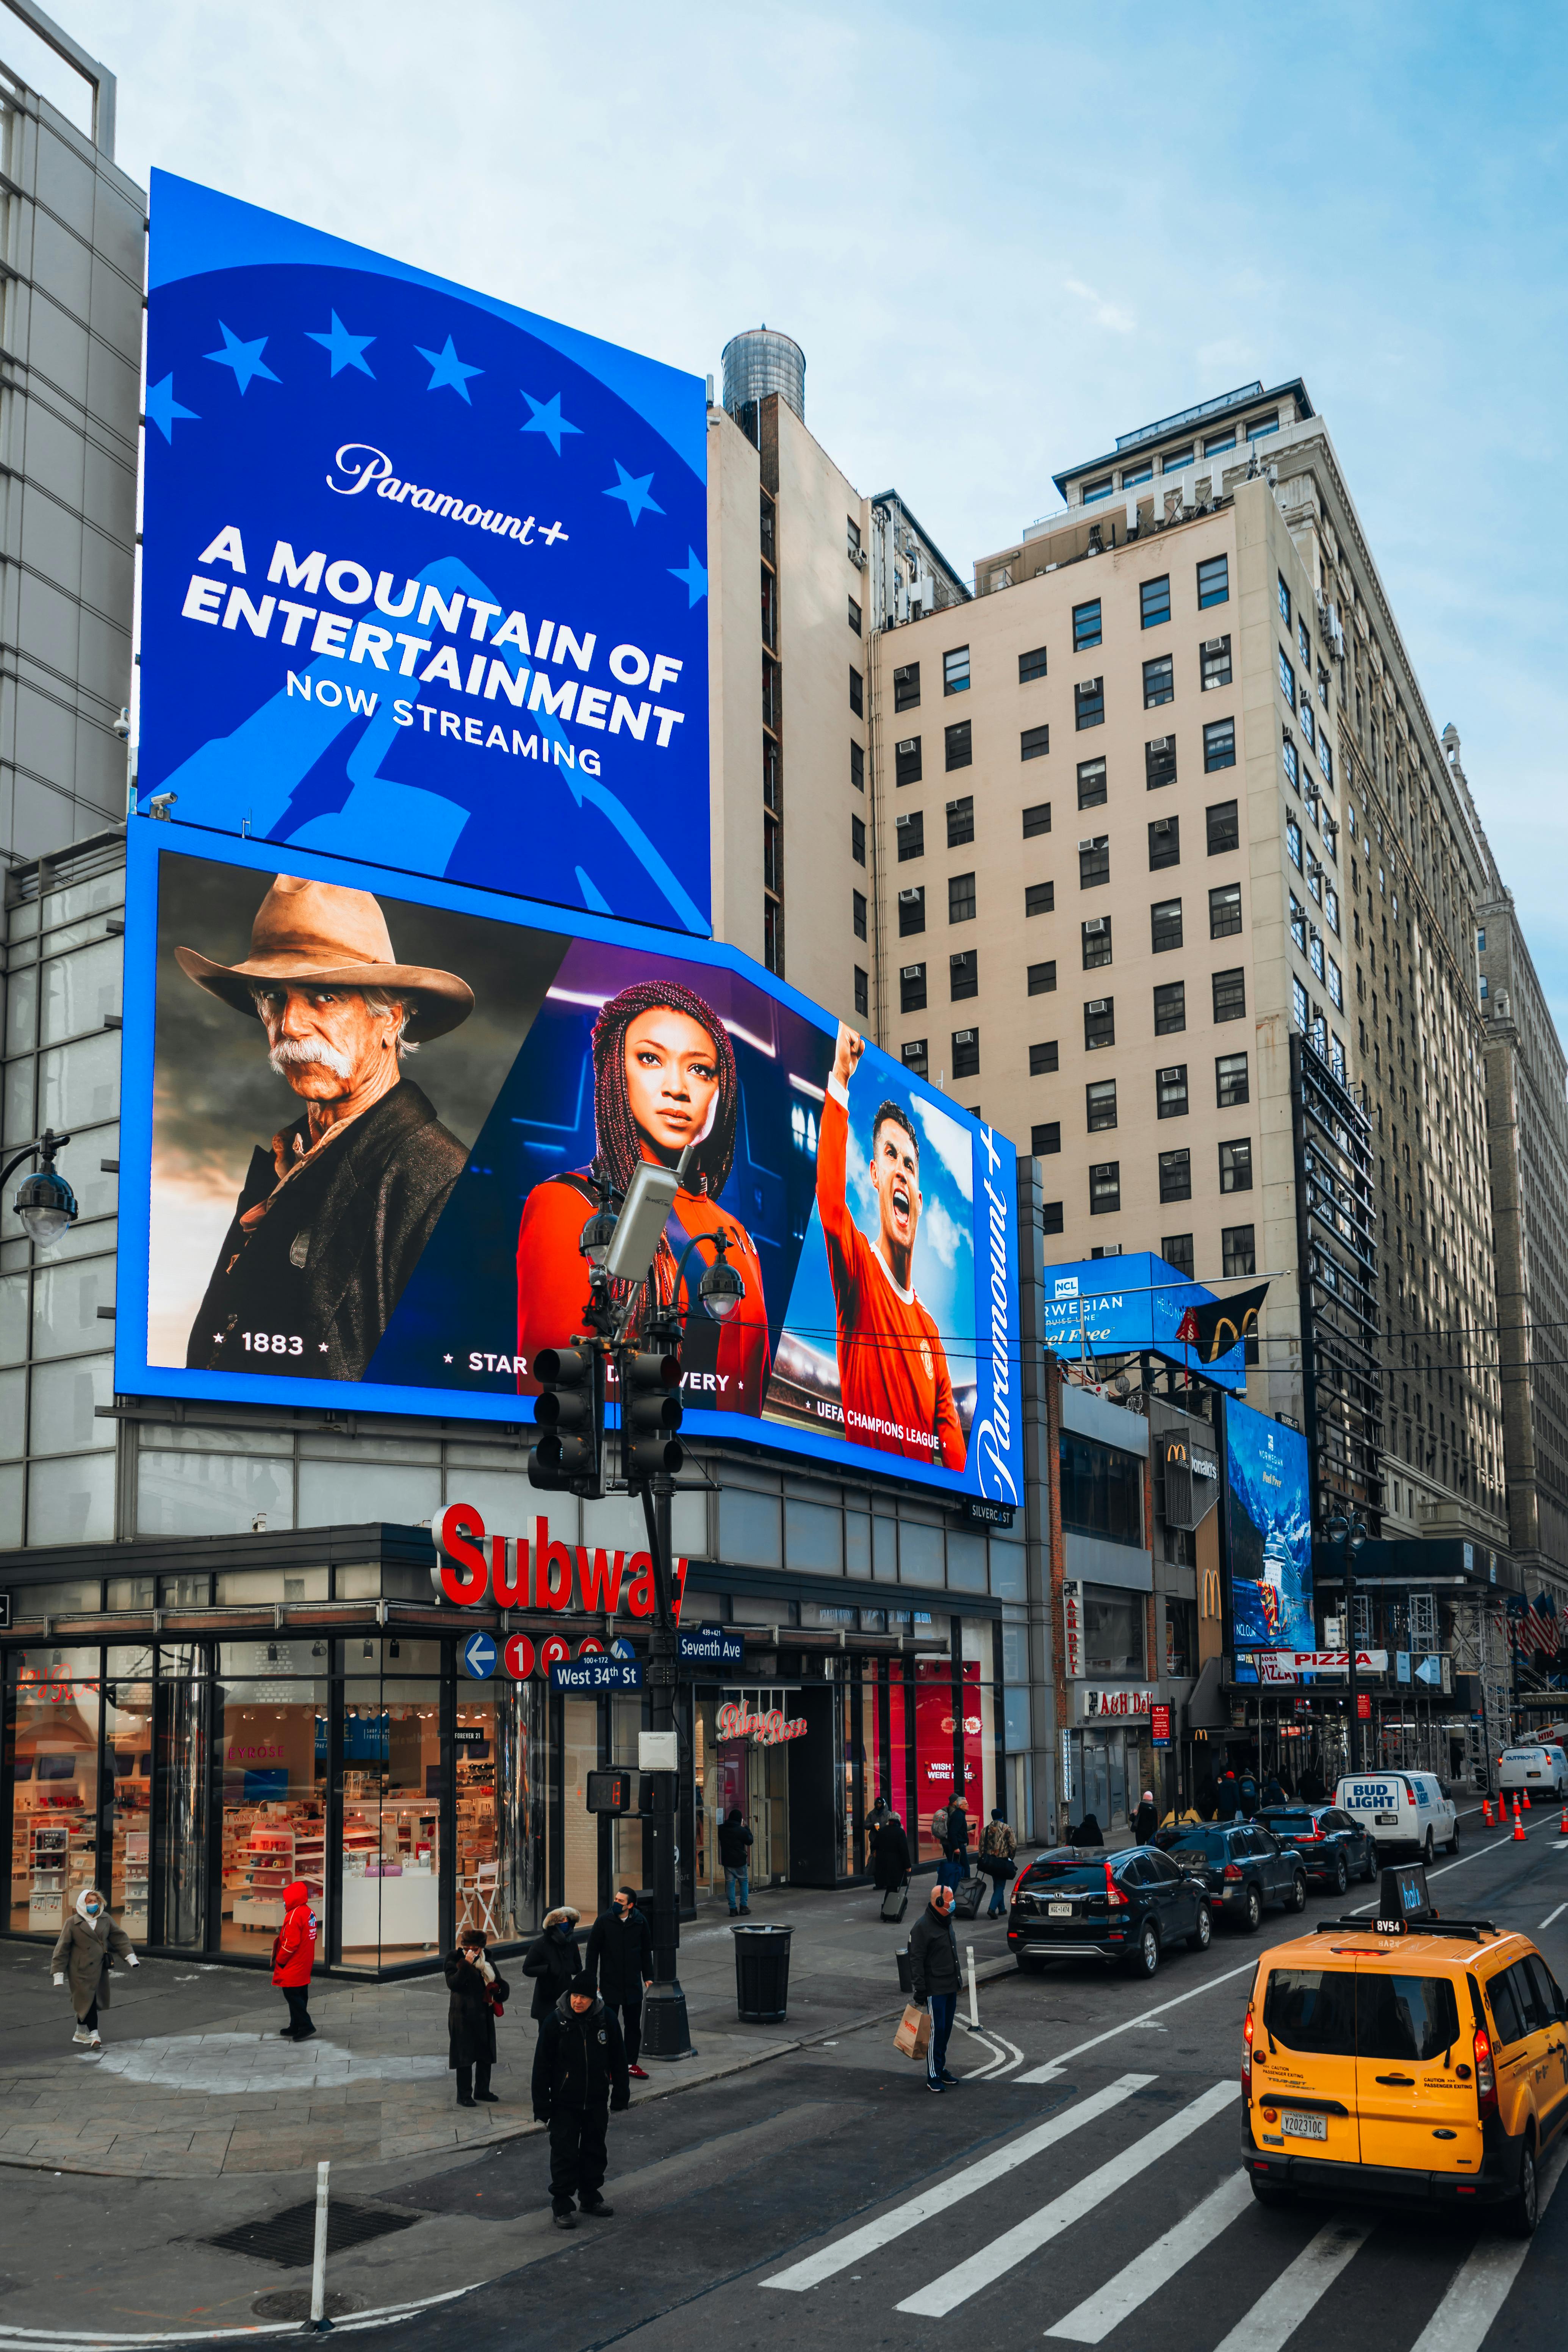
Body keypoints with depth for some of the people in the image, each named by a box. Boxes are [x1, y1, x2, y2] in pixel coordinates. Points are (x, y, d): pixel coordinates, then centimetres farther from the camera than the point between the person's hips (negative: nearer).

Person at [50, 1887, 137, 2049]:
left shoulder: (105, 1920, 6)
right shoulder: (73, 1923, -5)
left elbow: (119, 1937, 10)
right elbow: (62, 1949, -4)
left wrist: (130, 1957, 3)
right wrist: (59, 1973, -6)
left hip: (100, 1968, 4)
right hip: (81, 1970, -4)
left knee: (85, 2002, 11)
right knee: (88, 2000, -10)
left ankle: (81, 2033, 27)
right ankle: (94, 2035, -9)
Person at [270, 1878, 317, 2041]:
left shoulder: (295, 1915, -20)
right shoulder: (310, 1913, 9)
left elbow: (291, 1943, -22)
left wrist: (279, 1960, -9)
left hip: (292, 1966, -10)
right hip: (304, 1966, 10)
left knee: (292, 1995, -6)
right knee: (300, 1995, 14)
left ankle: (305, 2026, -10)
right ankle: (296, 2027, 21)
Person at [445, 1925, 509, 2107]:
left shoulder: (486, 1961, 8)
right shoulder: (455, 1960, -8)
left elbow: (499, 1982, 20)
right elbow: (453, 1983, -23)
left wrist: (498, 1994, 1)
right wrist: (466, 1963, -28)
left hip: (484, 2015, 6)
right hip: (463, 2015, -6)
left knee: (486, 2054, 12)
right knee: (465, 2055, -3)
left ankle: (482, 2090, 26)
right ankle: (464, 2095, 6)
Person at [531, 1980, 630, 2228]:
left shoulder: (606, 2019, -6)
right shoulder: (556, 2021, -14)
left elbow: (618, 2060, 6)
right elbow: (542, 2066, -8)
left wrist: (620, 2097, 8)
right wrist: (541, 2107, -8)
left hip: (597, 2102, 3)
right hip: (565, 2104, -3)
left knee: (596, 2151, 14)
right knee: (564, 2153, 0)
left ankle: (591, 2197, 31)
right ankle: (561, 2206, 12)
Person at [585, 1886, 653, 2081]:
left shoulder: (640, 1922, -4)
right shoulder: (604, 1921, -10)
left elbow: (646, 1951, 9)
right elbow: (592, 1952, -5)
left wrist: (648, 1977, 7)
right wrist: (591, 1980, -7)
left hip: (633, 1985, 3)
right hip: (610, 1984, -3)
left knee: (634, 2026, 11)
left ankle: (631, 2064, 23)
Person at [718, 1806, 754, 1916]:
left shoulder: (721, 1829, -1)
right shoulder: (741, 1830, -15)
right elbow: (750, 1841, -2)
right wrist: (746, 1827, 6)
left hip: (727, 1861, 3)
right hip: (740, 1861, -3)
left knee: (730, 1884, 7)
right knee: (744, 1882, 12)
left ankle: (733, 1908, 4)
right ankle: (744, 1907, 8)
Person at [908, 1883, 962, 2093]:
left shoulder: (946, 1922, 13)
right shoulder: (923, 1926, -15)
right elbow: (916, 1960, -17)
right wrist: (919, 1989, -19)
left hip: (951, 1988, 8)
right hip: (935, 1989, -8)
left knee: (946, 2029, 12)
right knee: (936, 2030, -6)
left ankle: (941, 2068, 23)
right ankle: (933, 2077, -1)